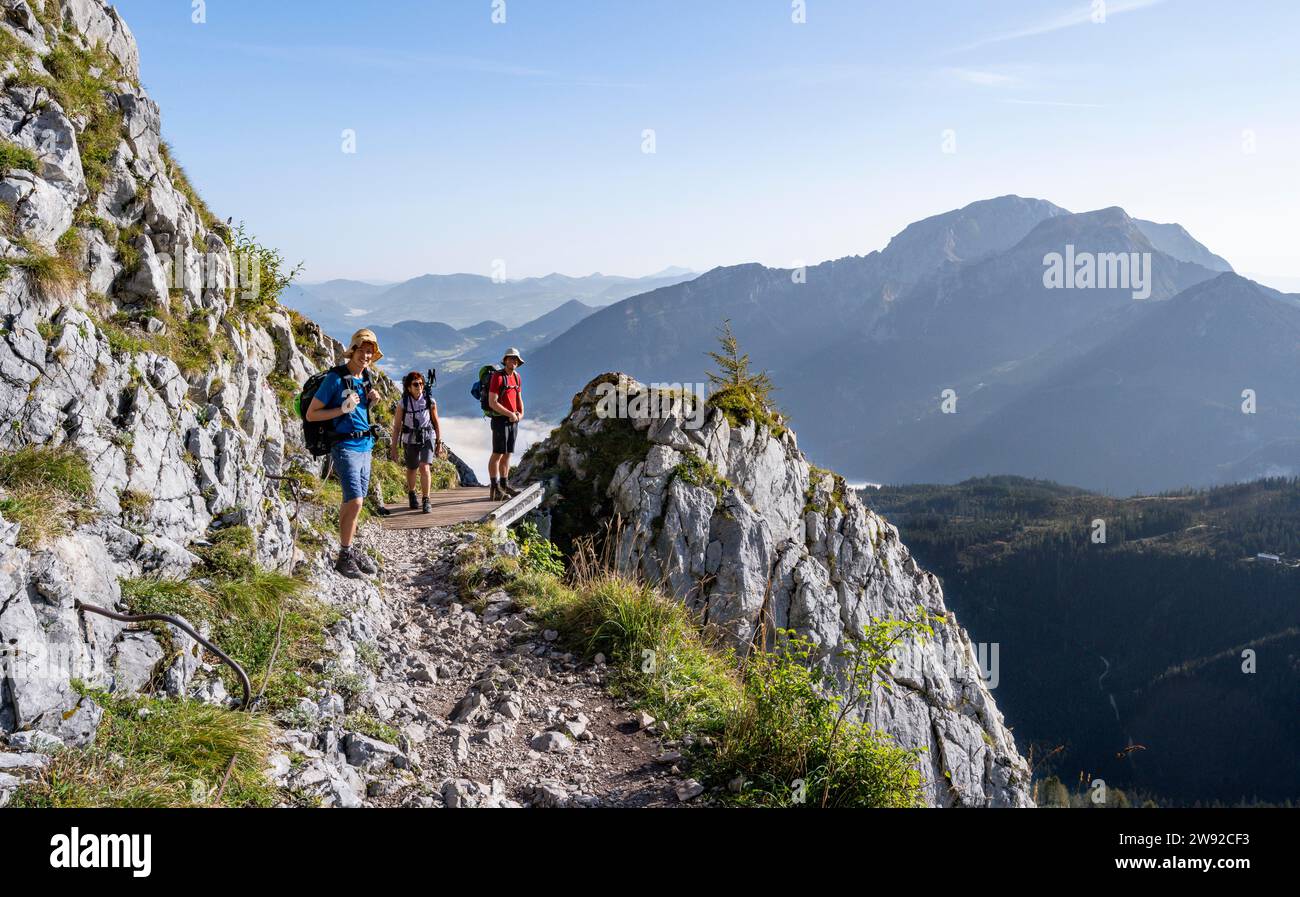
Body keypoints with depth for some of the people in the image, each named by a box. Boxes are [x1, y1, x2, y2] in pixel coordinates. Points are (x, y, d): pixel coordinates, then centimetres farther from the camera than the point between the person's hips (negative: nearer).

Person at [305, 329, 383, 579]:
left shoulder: (364, 379, 11)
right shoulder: (335, 379, -11)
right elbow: (311, 414, -9)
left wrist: (371, 402, 4)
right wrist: (343, 409, -19)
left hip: (365, 446, 7)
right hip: (345, 447, -7)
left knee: (351, 502, 12)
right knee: (355, 502, -14)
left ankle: (350, 551, 20)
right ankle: (344, 557, -5)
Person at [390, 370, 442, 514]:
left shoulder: (430, 401, -9)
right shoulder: (403, 404, -11)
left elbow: (436, 422, 2)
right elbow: (396, 426, -5)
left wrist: (439, 442, 6)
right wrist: (394, 448, -5)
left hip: (427, 438, -1)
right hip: (410, 440, 1)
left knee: (424, 468, -17)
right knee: (411, 470, 18)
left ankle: (426, 501, -9)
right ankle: (411, 494, 45)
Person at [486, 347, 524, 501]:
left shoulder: (516, 376, 11)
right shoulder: (498, 377, -13)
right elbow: (492, 403, -18)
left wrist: (521, 413, 2)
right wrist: (511, 414, -16)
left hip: (513, 421, 8)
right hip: (500, 420, -8)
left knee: (507, 454, 11)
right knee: (497, 454, -7)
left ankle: (504, 486, 17)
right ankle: (495, 490, -6)